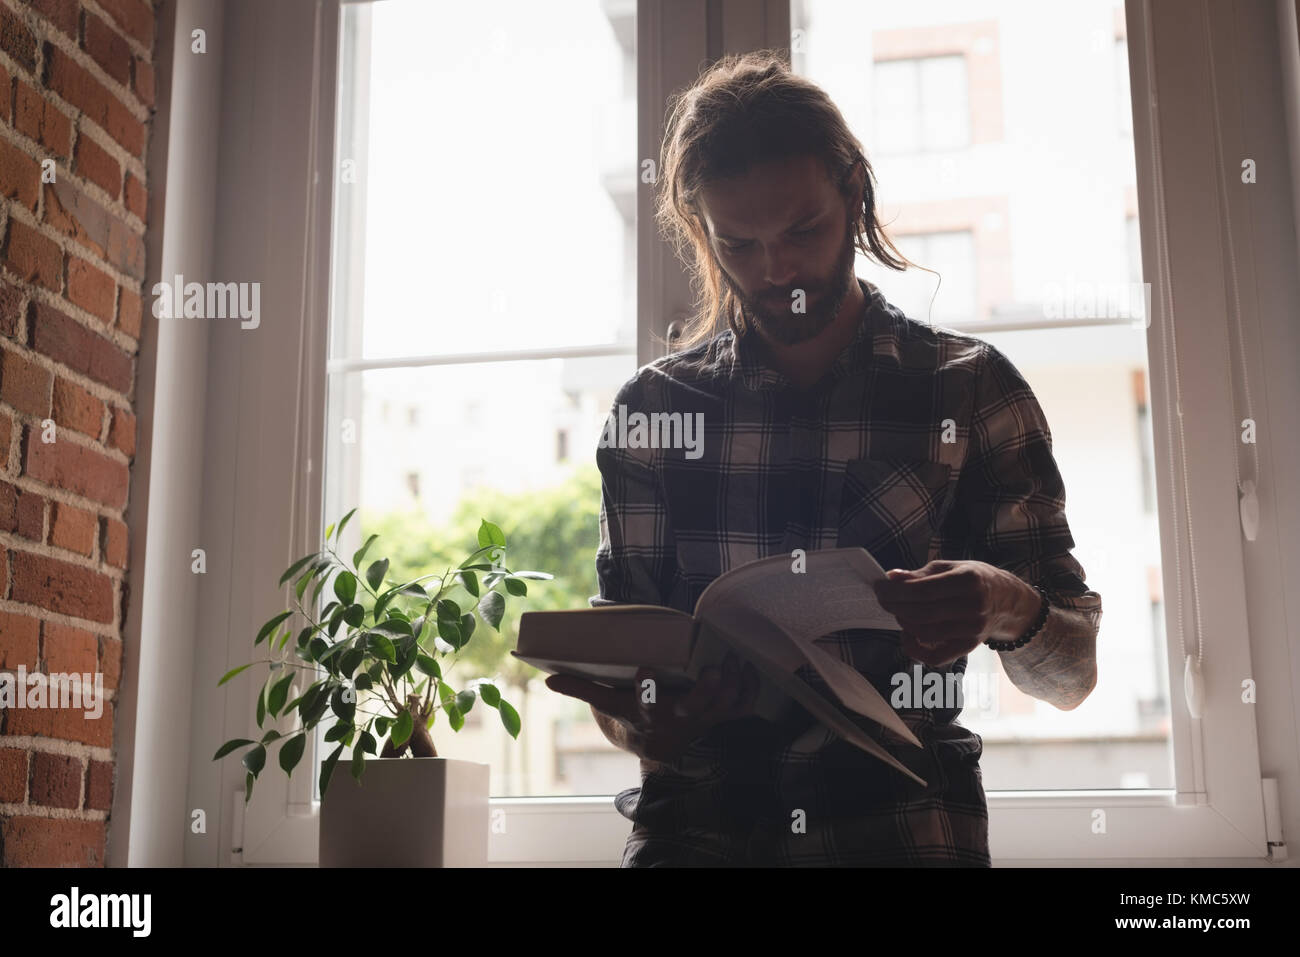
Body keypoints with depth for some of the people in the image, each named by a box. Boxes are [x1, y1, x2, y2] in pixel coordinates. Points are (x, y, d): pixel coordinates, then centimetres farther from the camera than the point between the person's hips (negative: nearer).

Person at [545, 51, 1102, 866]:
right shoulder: (653, 407, 9)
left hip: (901, 813, -2)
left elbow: (1072, 674, 6)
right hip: (697, 819, 3)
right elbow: (617, 673, 8)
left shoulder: (971, 389, 6)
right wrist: (645, 723, -15)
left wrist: (1010, 610, -16)